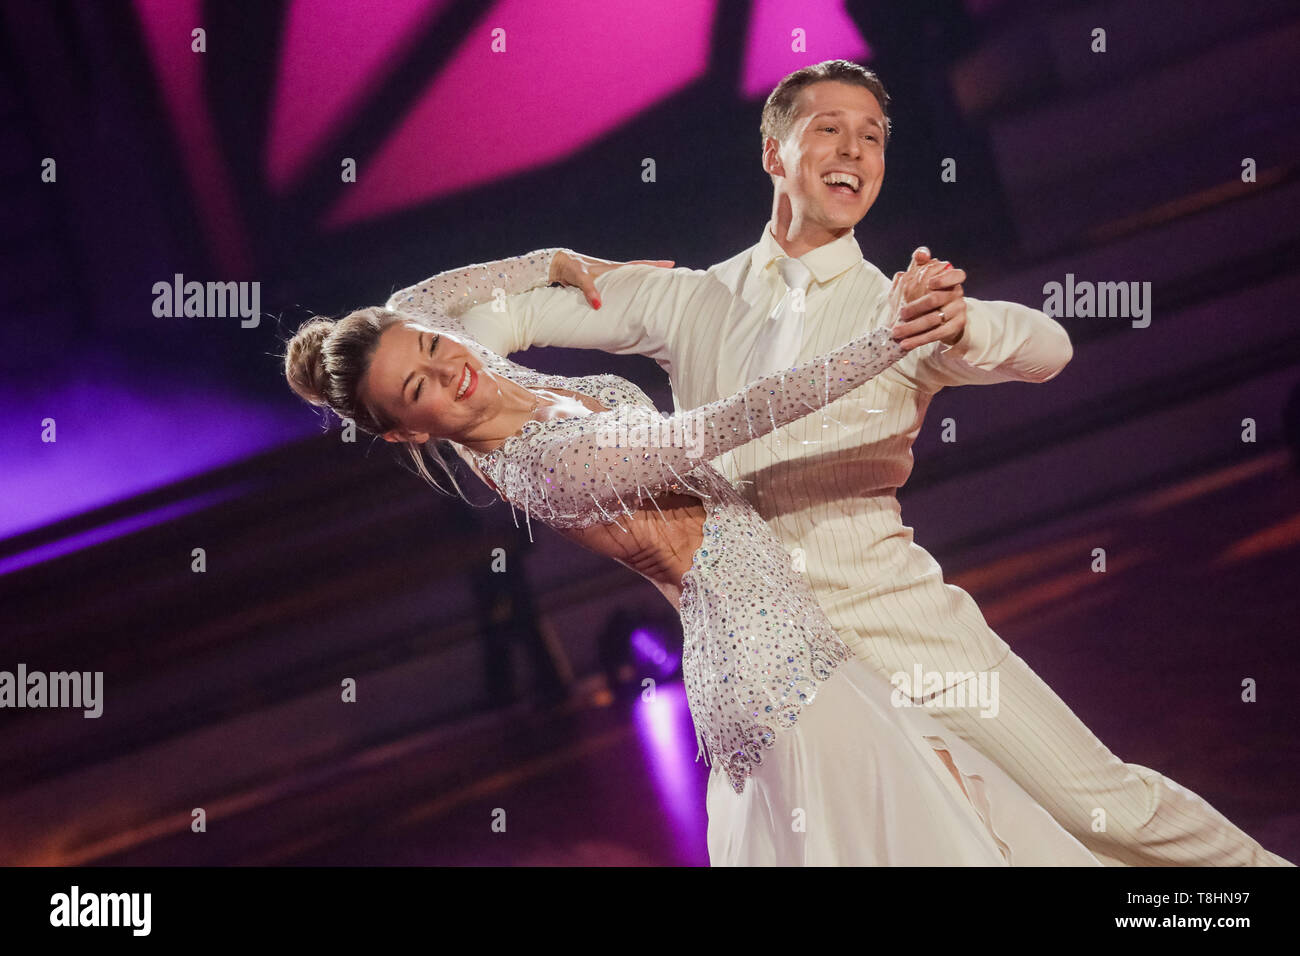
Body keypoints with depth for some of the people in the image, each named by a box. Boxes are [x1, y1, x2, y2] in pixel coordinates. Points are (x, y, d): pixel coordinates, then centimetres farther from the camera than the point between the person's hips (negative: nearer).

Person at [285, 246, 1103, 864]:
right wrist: (894, 335, -27)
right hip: (779, 666, -10)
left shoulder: (500, 380, 4)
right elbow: (735, 420, -27)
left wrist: (557, 262, 20)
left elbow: (421, 302, 25)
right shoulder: (548, 464, -24)